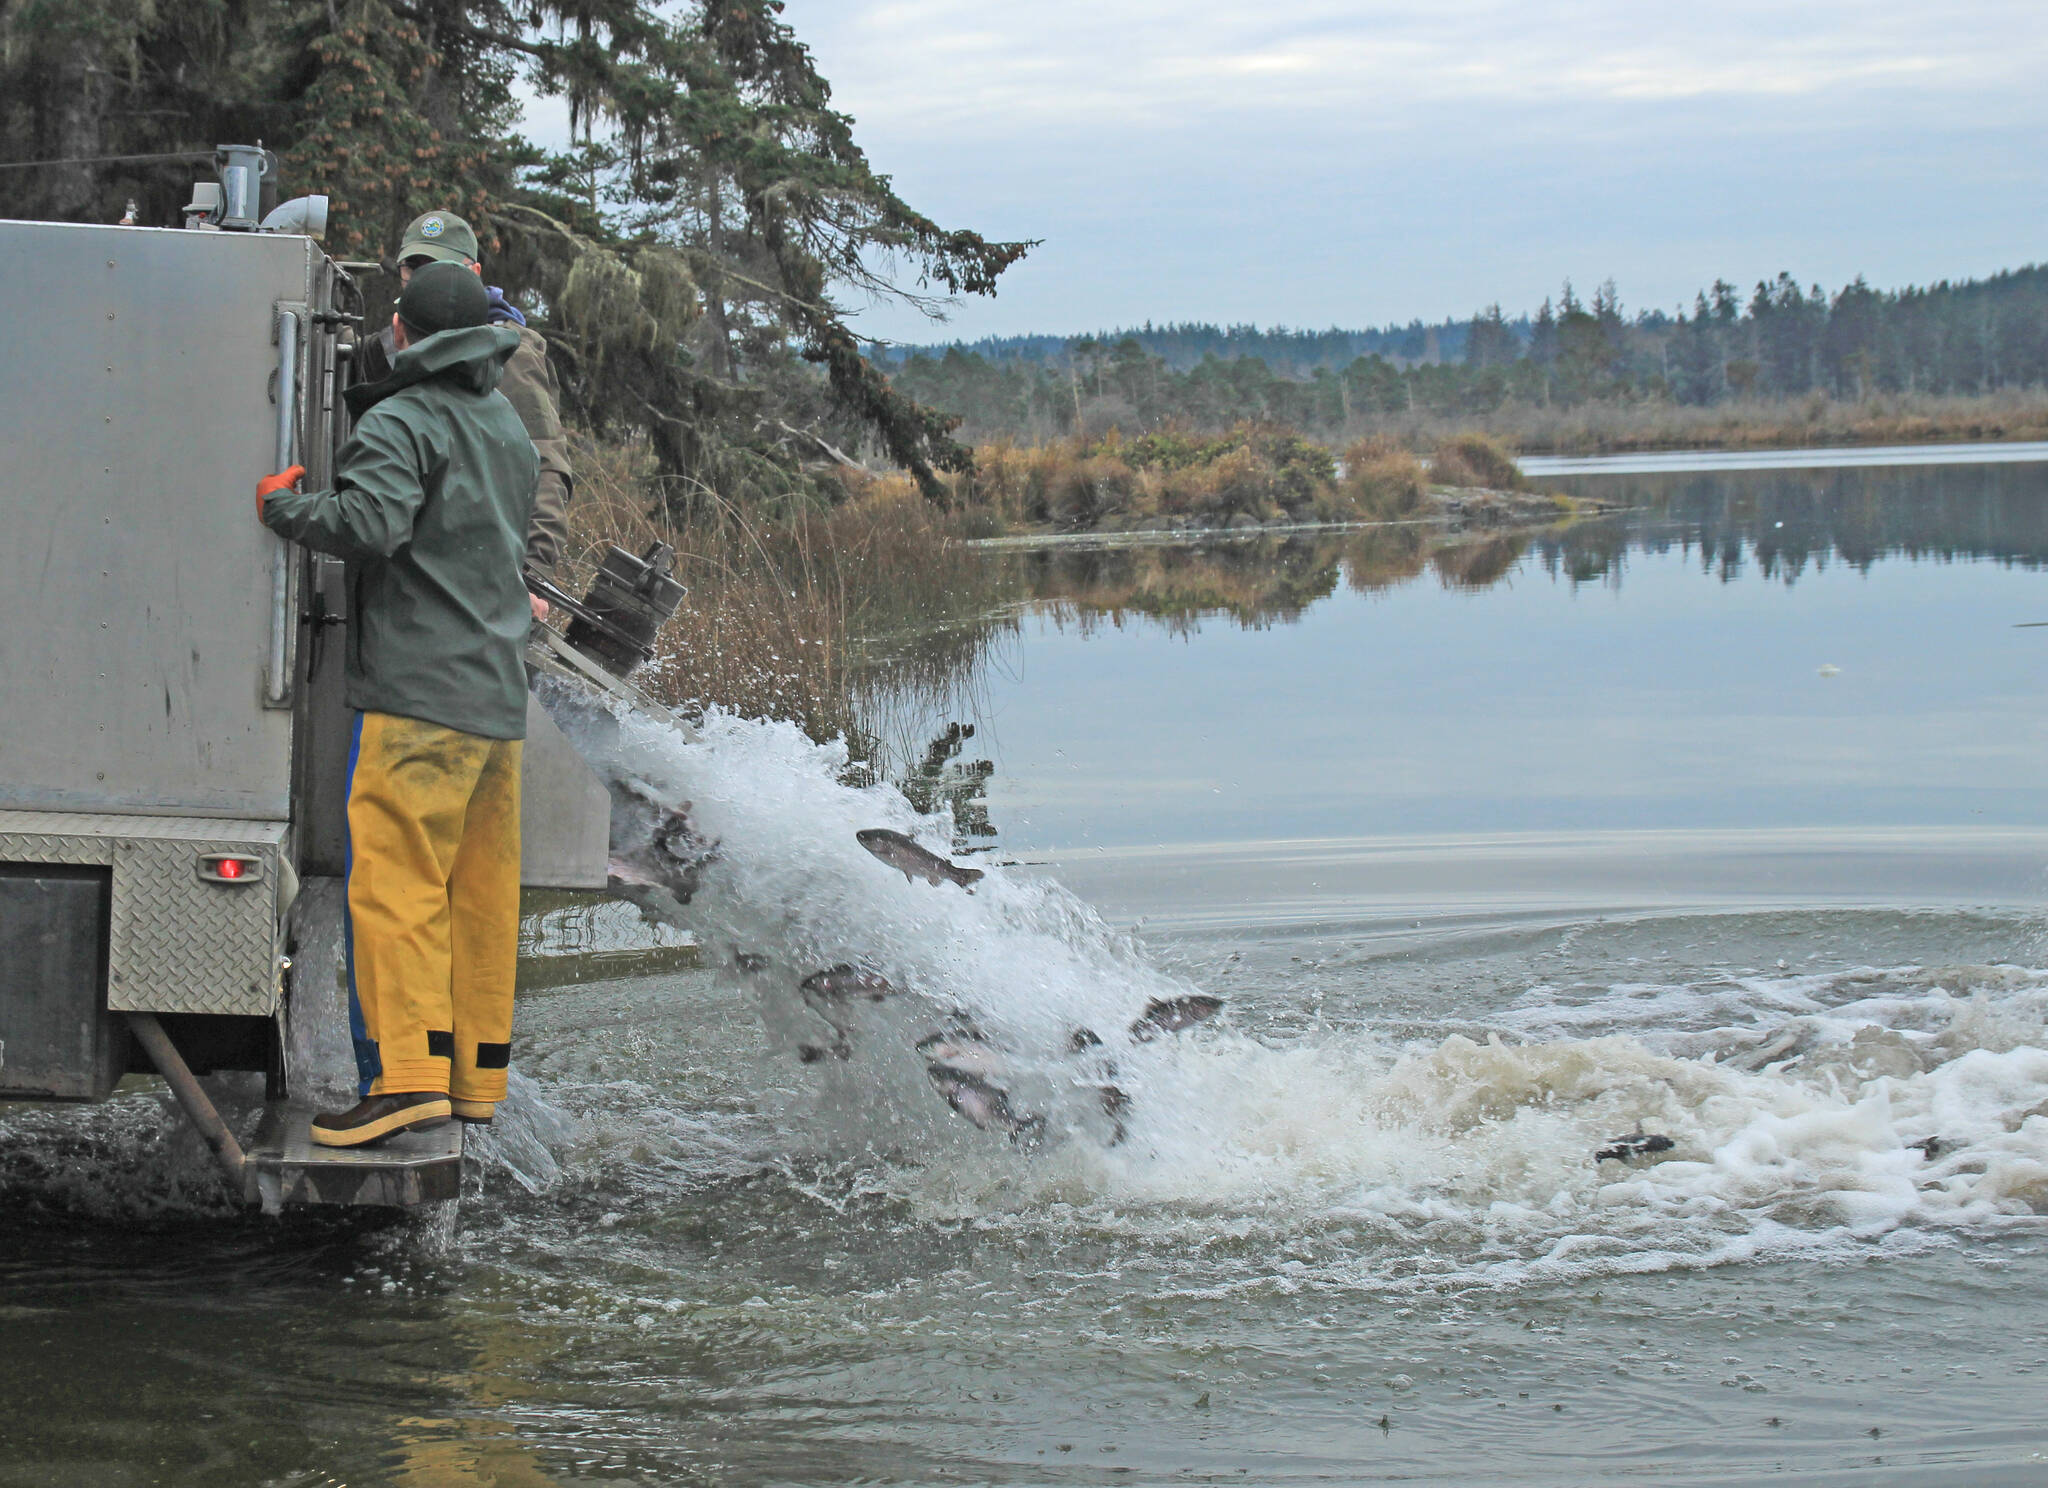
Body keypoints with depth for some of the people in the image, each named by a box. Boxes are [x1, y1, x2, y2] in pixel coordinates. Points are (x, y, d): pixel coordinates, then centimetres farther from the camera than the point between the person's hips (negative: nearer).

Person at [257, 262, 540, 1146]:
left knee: (397, 878, -10)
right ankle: (478, 1073, 12)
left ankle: (410, 1072, -18)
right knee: (481, 891, 9)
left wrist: (282, 505, -6)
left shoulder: (401, 422, -7)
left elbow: (372, 522, -23)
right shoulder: (510, 428, 21)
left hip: (421, 691, -8)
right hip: (500, 692, 8)